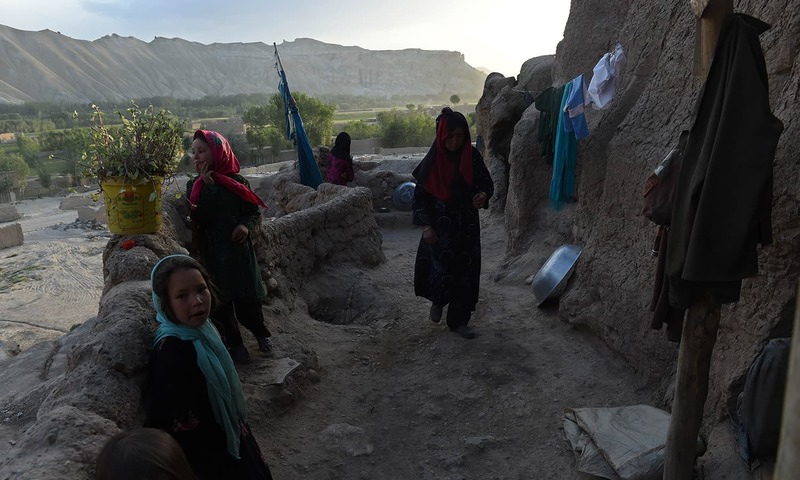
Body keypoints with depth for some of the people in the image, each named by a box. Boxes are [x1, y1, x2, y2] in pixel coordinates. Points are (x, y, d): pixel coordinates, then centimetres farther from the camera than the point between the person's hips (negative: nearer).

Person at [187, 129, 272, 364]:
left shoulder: (237, 182, -1)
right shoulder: (194, 186, 1)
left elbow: (254, 211, 4)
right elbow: (198, 219, -13)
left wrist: (246, 225, -17)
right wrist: (208, 186, -17)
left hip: (239, 249, -1)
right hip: (212, 253, 1)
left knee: (247, 297, 3)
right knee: (221, 301, 6)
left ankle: (261, 332, 29)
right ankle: (234, 343, 23)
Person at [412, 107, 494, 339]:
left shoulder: (472, 156, -3)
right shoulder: (432, 161, -9)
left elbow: (487, 182, 6)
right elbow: (420, 194, -5)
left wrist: (483, 195, -18)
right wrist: (426, 226, -10)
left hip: (467, 226, 3)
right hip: (440, 226, -3)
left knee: (466, 271, 4)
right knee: (442, 268, -6)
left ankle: (459, 320, 19)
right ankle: (438, 301, 29)